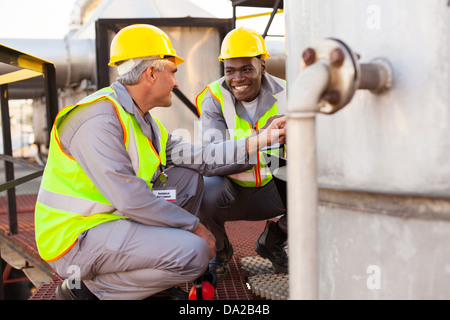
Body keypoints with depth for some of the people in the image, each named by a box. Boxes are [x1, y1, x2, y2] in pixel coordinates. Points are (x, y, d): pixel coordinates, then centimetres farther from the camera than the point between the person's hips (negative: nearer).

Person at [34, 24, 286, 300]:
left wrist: (261, 140, 4)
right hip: (76, 239, -10)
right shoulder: (99, 120, -22)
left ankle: (152, 283, 11)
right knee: (194, 252, -22)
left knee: (189, 176, 12)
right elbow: (130, 200, -28)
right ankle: (86, 289, -6)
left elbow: (197, 158, 7)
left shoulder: (142, 120, 11)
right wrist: (195, 226, -18)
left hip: (114, 217, 10)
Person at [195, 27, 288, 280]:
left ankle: (272, 242, 12)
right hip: (231, 187, -2)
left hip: (271, 187, 3)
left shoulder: (283, 94, -8)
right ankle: (222, 249, 2)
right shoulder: (214, 98, -14)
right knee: (208, 194, -35)